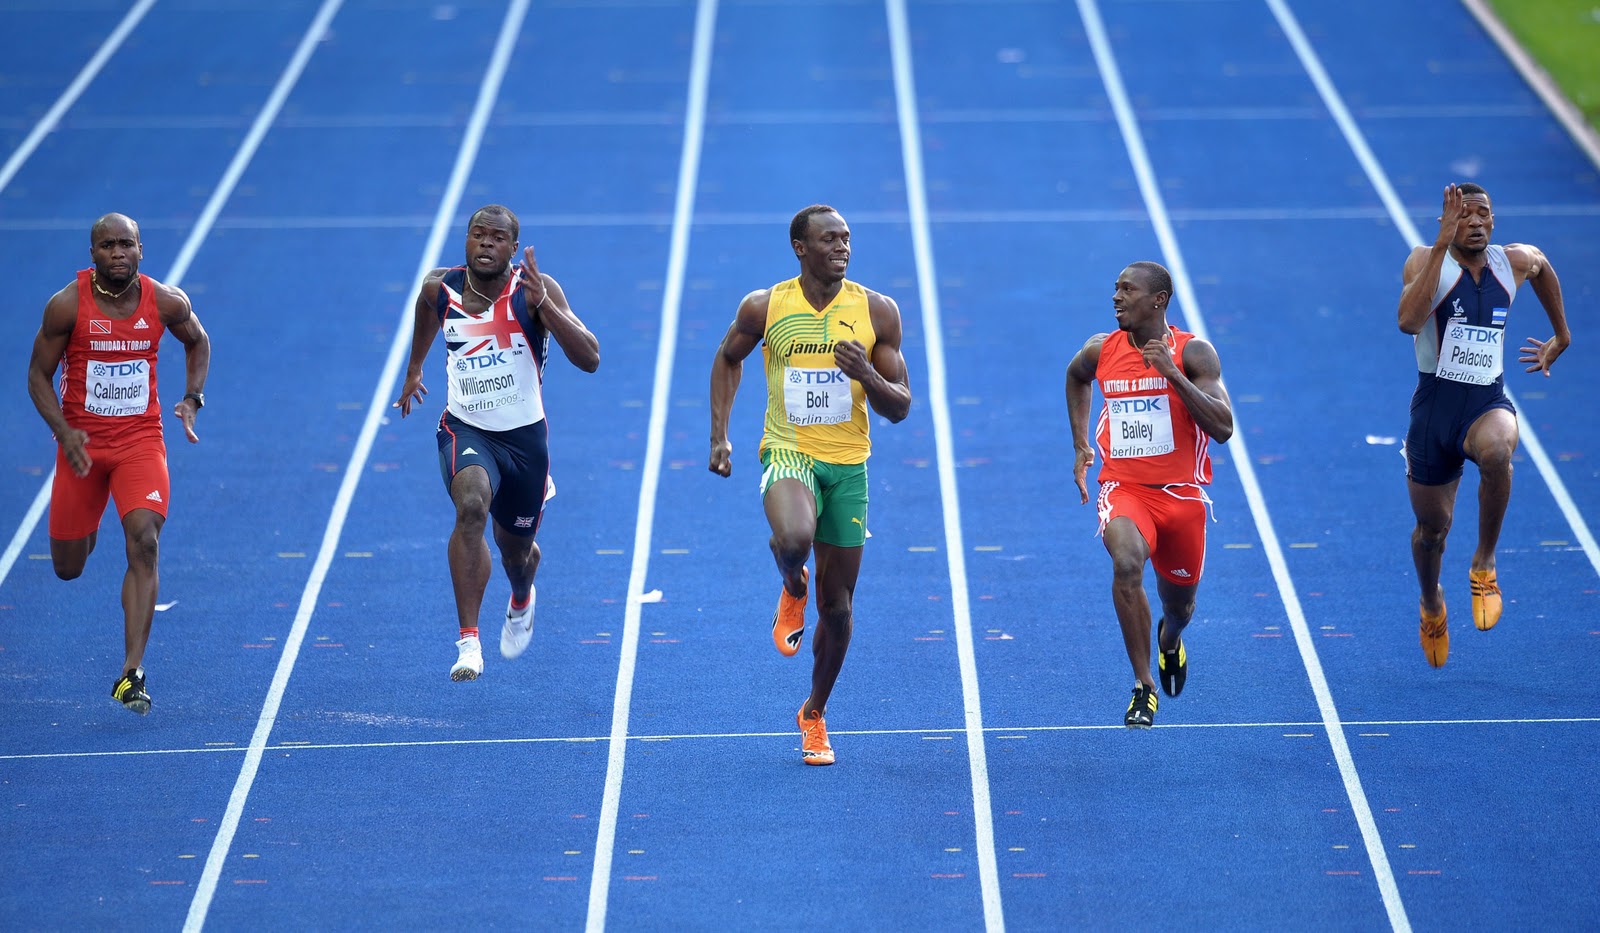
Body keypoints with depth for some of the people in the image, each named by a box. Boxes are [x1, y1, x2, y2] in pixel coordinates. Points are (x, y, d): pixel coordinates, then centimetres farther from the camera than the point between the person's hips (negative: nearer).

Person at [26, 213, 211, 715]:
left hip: (141, 439, 0)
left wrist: (192, 399, 1)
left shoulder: (167, 302, -6)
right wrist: (63, 431, -18)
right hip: (82, 442, 0)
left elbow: (198, 342, 16)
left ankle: (132, 673, -23)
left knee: (144, 542, -22)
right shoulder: (67, 306, -12)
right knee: (68, 567, 9)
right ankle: (86, 524, 50)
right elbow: (39, 376, -3)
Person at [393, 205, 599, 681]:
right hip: (465, 429, 0)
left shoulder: (534, 290, -17)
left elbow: (590, 359, -27)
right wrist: (414, 368, 33)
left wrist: (543, 304, -37)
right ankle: (468, 641, -32)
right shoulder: (440, 288, -8)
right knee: (472, 505, -33)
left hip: (524, 435, 0)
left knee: (516, 549, 19)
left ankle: (521, 602, 60)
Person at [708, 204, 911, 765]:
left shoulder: (877, 312, -4)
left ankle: (814, 714, 31)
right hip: (788, 452, -2)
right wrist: (719, 435, 8)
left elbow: (900, 408, -1)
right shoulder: (764, 307, -5)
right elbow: (728, 359, 15)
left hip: (848, 465, 2)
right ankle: (792, 589, 2)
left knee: (837, 606, 8)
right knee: (793, 538, -36)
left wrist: (865, 374, -21)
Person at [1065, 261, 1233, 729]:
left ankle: (1169, 639, 57)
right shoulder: (1100, 351, 1)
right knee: (1126, 562, -32)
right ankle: (1144, 686, -24)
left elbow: (1223, 428, -19)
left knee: (1179, 605, 16)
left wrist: (1172, 374, -25)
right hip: (1124, 488, 0)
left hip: (1181, 493, 0)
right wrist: (1080, 444, 19)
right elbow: (1076, 377, 26)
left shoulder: (1194, 353, -9)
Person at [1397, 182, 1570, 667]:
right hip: (1436, 404, -1)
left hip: (1489, 402, 1)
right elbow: (1409, 321, -30)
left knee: (1496, 450, -37)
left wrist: (1561, 334, 32)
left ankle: (1484, 564, -15)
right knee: (1432, 526, 11)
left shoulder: (1516, 261, 1)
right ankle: (1431, 602, 46)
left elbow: (1542, 264, 28)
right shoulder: (1426, 261, -10)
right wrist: (1441, 245, -33)